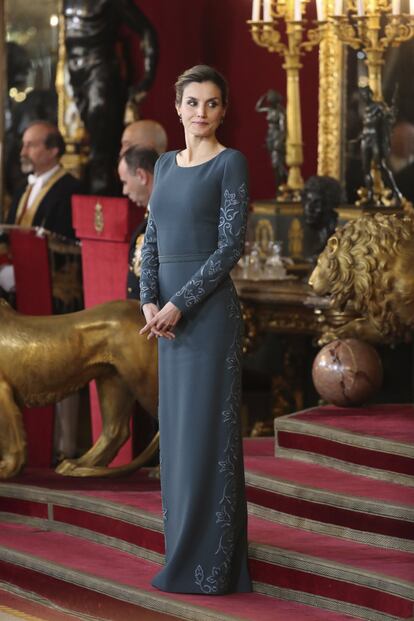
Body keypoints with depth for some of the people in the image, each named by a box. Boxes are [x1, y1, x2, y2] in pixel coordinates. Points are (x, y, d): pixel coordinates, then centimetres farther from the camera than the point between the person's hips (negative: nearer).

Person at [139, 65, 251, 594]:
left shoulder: (230, 163, -7)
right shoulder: (165, 164, 14)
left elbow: (231, 245, -13)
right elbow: (152, 240, 10)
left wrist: (179, 304, -17)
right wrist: (149, 301, -6)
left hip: (209, 308, -7)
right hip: (169, 310, 7)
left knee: (207, 427, -6)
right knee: (175, 426, 10)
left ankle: (210, 563, -3)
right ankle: (185, 546, 18)